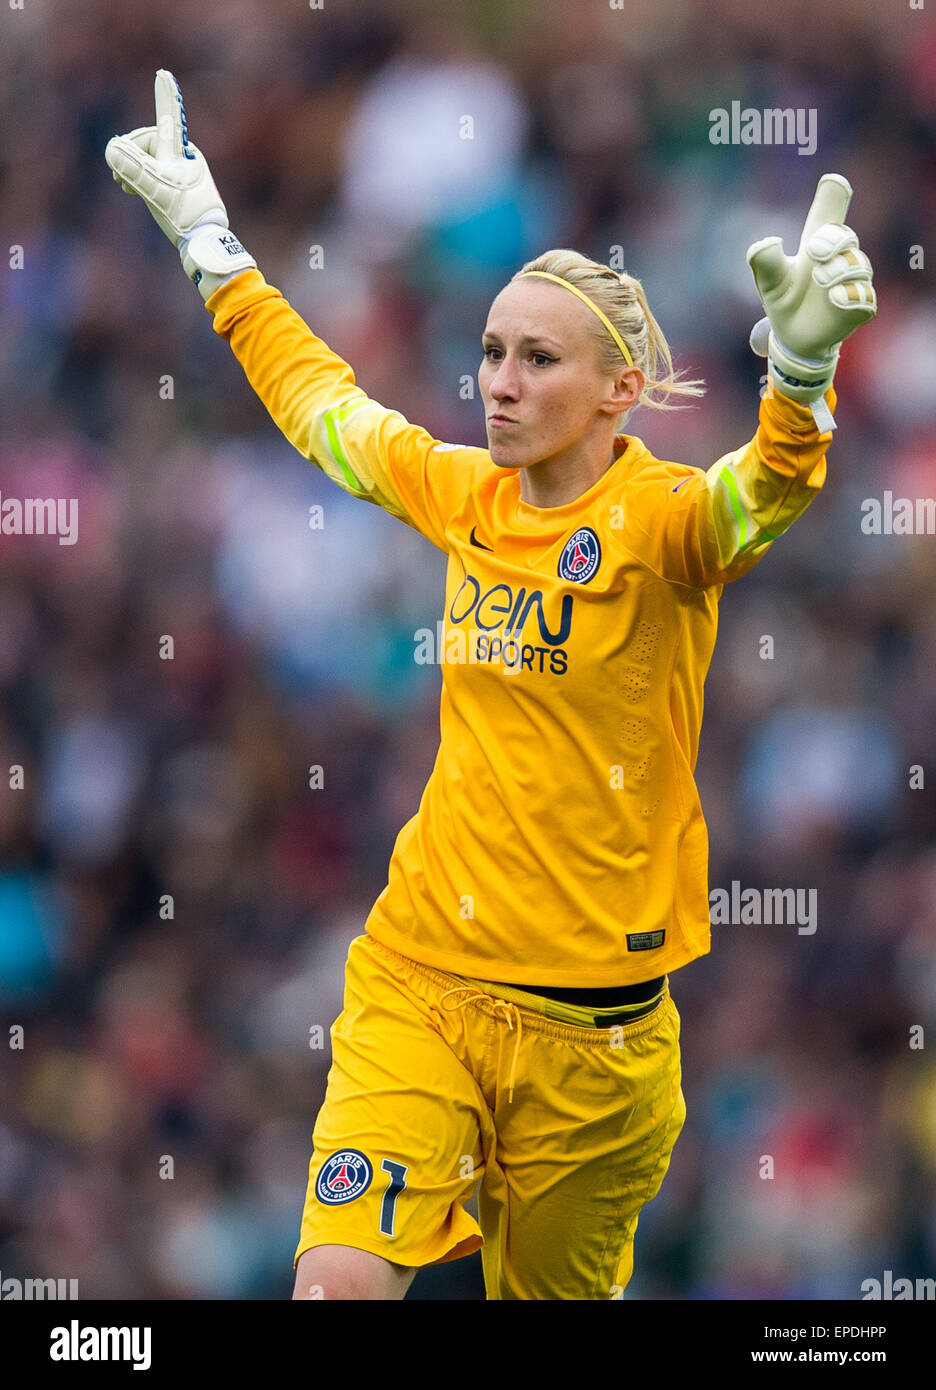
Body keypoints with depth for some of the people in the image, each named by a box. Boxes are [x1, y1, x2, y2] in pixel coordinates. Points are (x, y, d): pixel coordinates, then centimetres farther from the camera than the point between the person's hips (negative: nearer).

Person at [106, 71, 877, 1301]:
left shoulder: (661, 519, -10)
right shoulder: (467, 496, 6)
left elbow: (765, 494, -34)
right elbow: (320, 398, 26)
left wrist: (801, 373, -54)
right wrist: (214, 249, 33)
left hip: (591, 1019, -3)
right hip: (418, 984, 3)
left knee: (551, 1292, 11)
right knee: (338, 1282, -16)